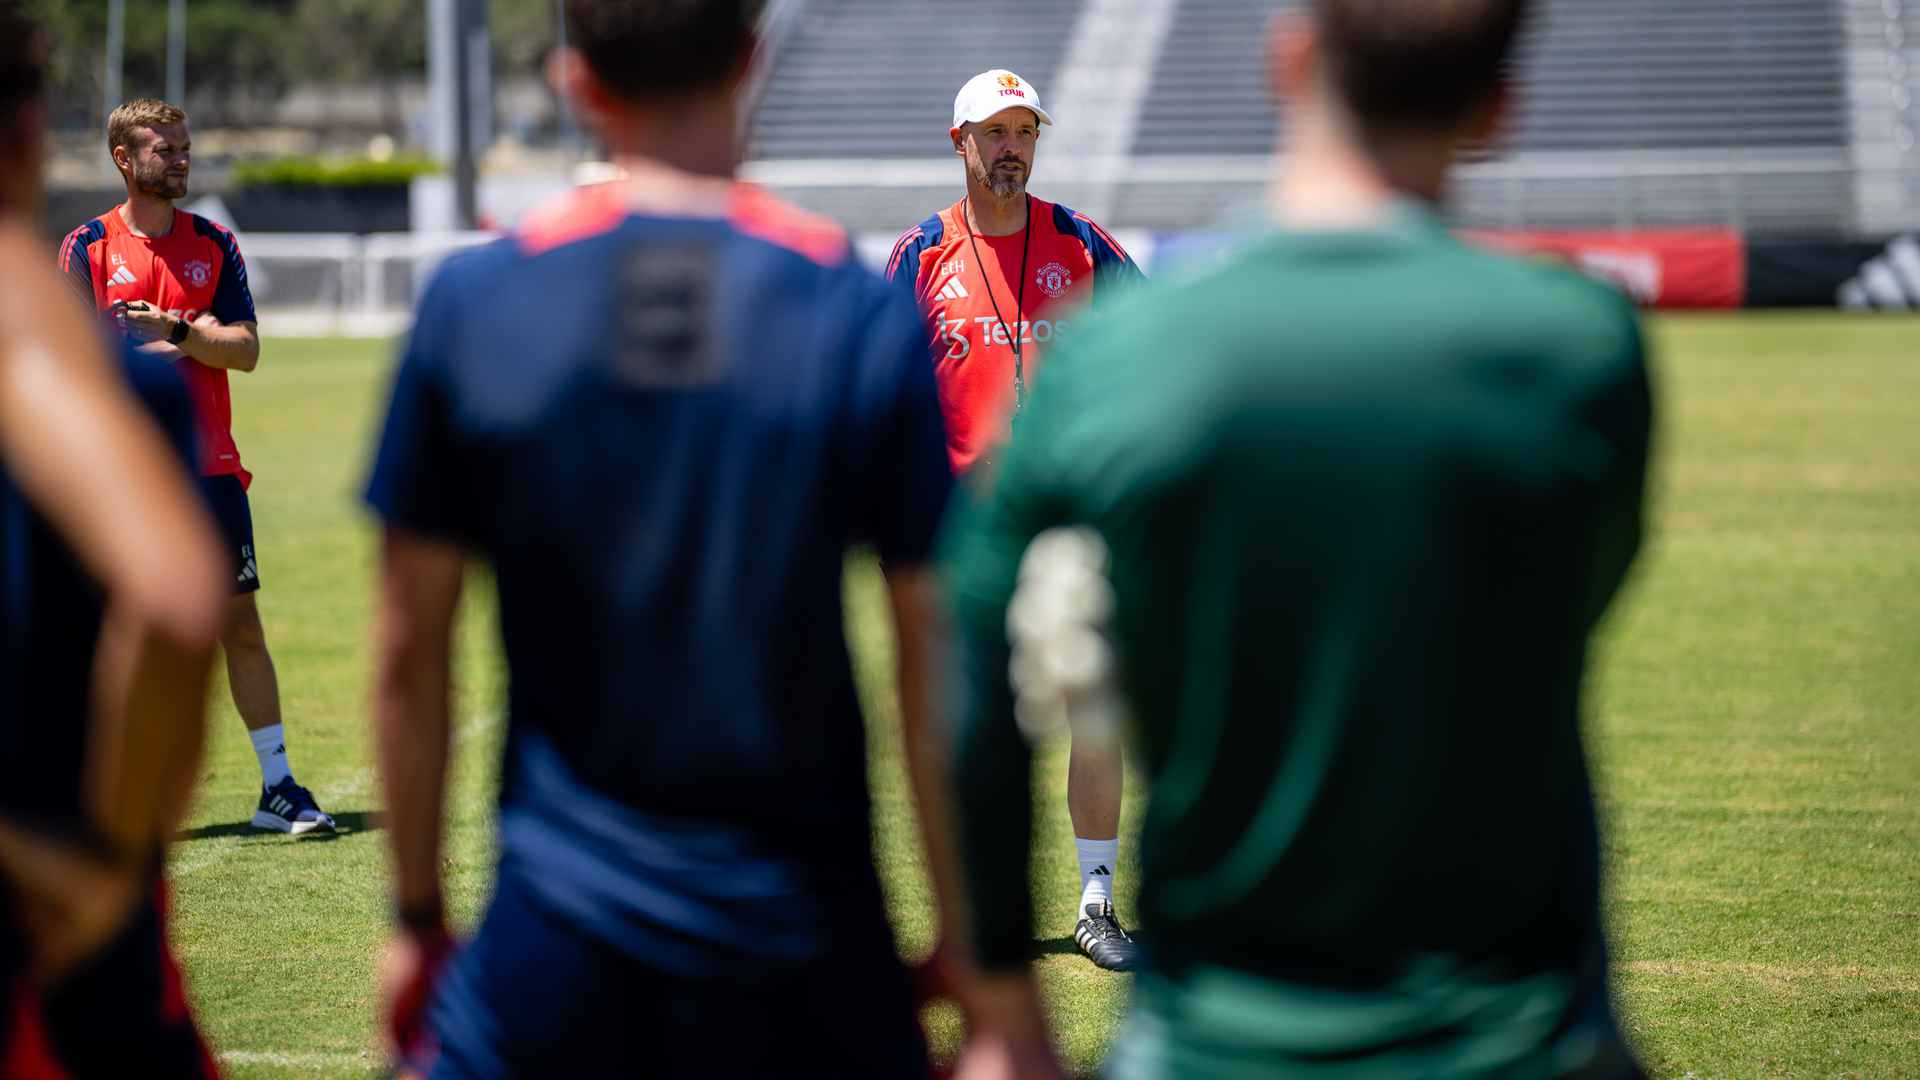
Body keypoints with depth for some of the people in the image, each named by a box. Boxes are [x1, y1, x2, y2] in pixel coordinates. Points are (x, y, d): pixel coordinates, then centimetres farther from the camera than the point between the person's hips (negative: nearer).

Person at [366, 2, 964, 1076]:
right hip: (803, 945, 0)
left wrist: (418, 915, 12)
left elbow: (410, 653, 1)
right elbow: (932, 670, -4)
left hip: (559, 940, 1)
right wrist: (965, 944, 6)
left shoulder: (471, 301, -4)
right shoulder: (866, 314, -7)